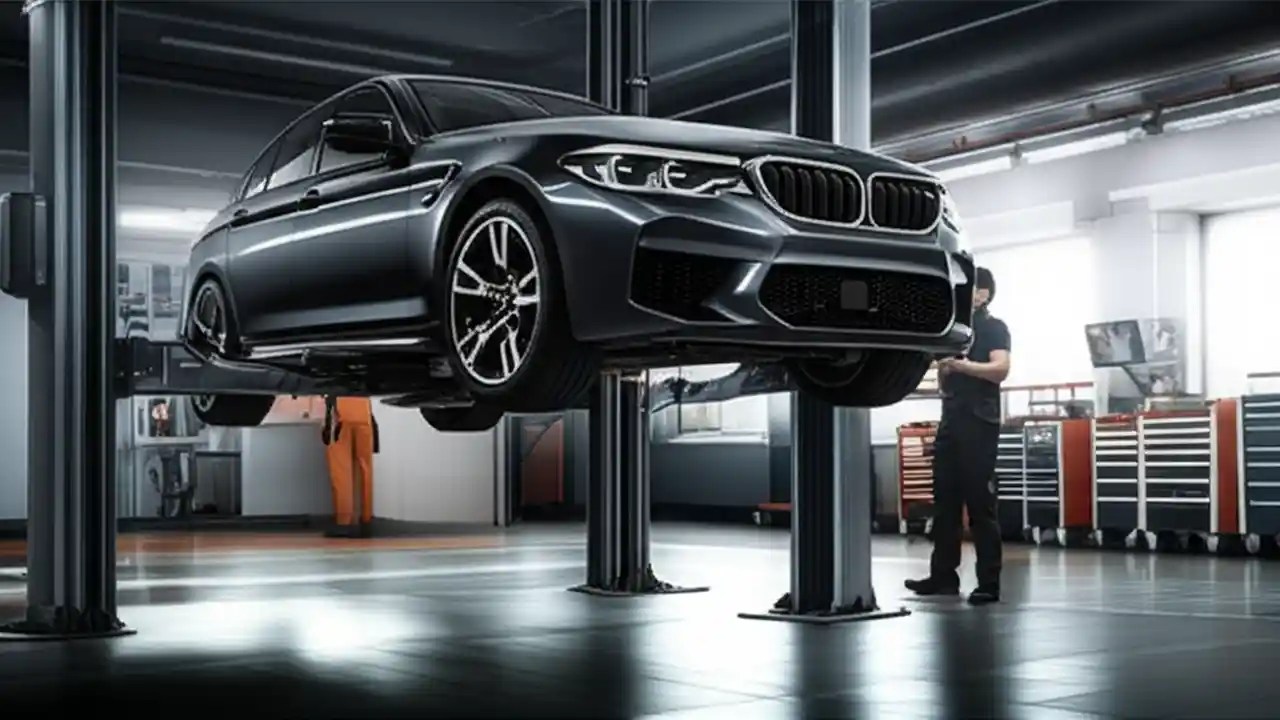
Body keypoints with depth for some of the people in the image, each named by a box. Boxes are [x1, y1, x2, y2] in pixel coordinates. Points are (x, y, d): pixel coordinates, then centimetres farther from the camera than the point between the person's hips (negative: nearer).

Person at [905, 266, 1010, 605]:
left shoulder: (994, 327, 0)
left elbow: (1000, 369, -17)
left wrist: (959, 363, -22)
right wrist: (943, 368, 2)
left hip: (979, 422, -7)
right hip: (950, 421, 7)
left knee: (980, 504, -8)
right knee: (944, 501, 5)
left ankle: (989, 583, -7)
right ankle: (943, 575, 10)